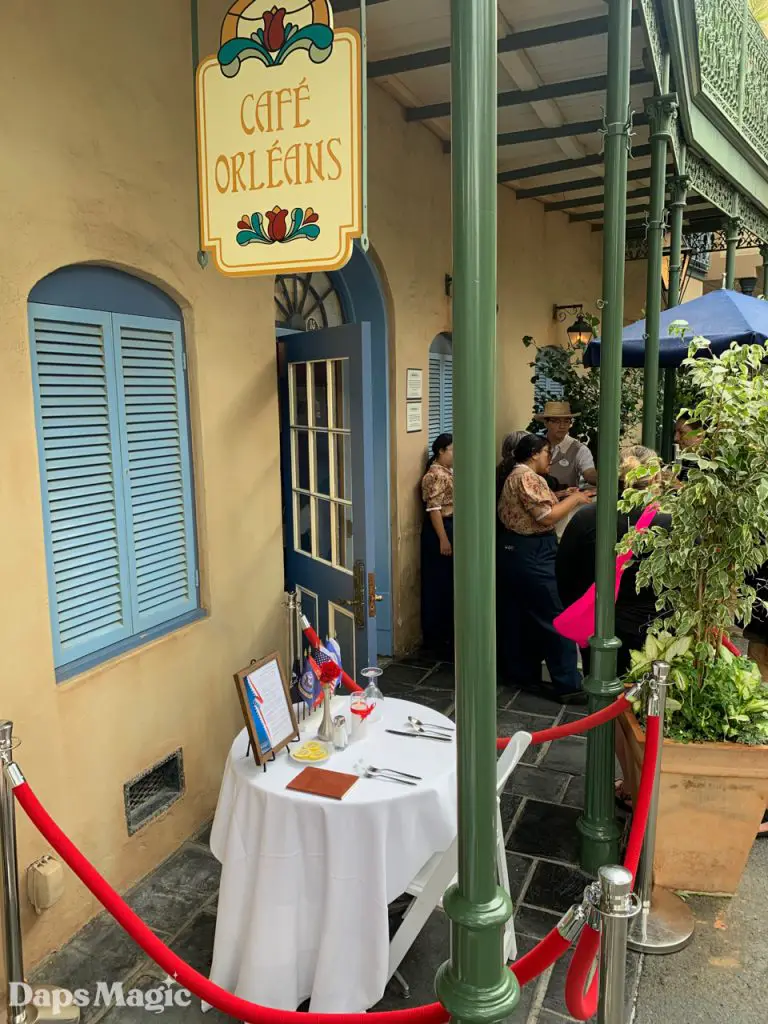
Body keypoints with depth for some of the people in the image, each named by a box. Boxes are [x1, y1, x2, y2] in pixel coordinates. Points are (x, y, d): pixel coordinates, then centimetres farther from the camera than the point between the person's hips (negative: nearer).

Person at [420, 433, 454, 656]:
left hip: (452, 528, 10)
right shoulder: (435, 475, -17)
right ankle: (435, 636, 8)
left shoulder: (449, 471, 14)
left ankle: (445, 630, 26)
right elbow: (434, 510, -21)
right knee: (438, 583, -2)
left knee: (449, 582, 15)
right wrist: (443, 539, -23)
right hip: (440, 530, -10)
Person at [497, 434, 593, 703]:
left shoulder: (515, 475, 16)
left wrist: (560, 498, 11)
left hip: (512, 550, 11)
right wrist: (574, 499, -9)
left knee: (518, 616, 15)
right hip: (531, 554, -11)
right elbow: (547, 517, -20)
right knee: (555, 620, -5)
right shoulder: (528, 477, -17)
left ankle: (519, 672, 25)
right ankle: (569, 686, 0)